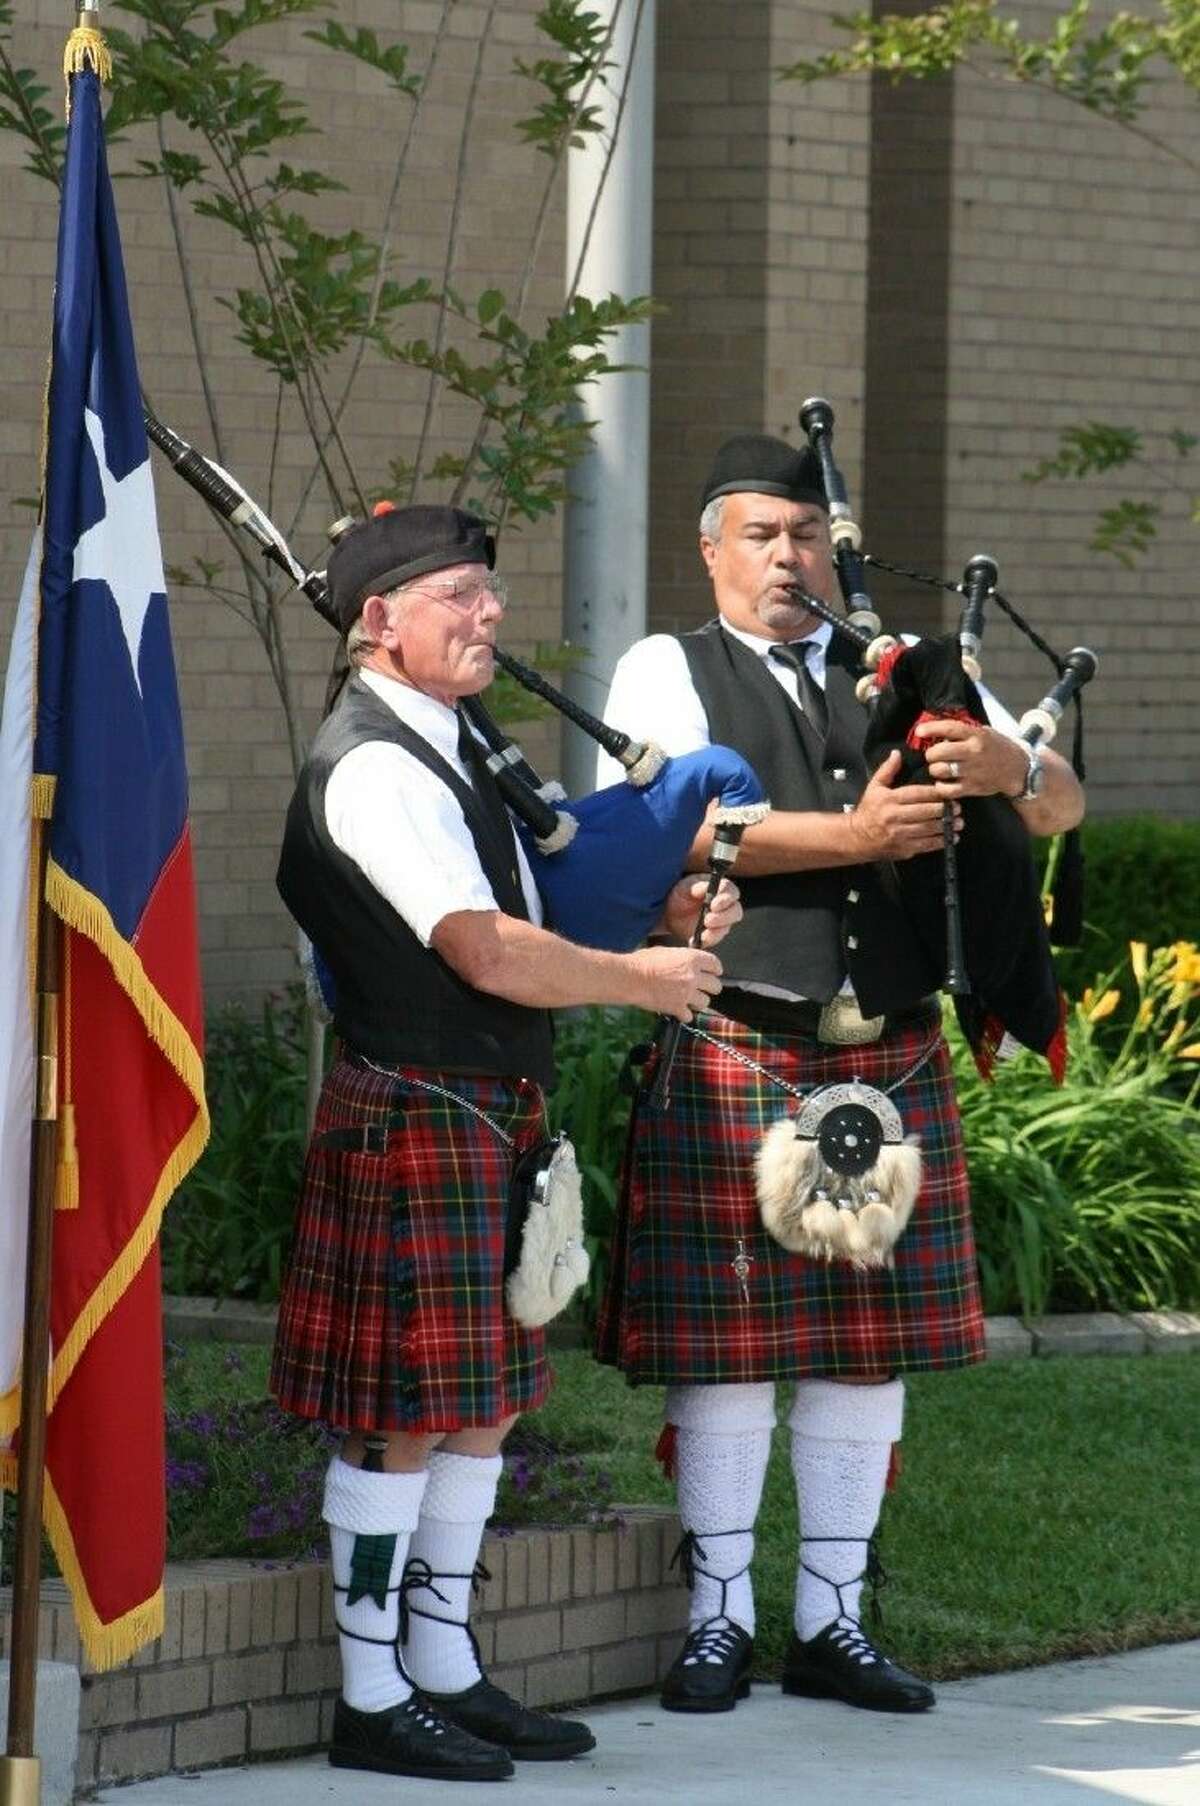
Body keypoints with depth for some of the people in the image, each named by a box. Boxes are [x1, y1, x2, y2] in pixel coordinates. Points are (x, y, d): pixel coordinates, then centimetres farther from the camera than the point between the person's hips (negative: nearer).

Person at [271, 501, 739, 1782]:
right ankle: (371, 1700, 3)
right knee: (404, 1412, -4)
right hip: (413, 1113, -10)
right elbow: (491, 958, -23)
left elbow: (525, 930, 18)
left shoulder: (452, 752, 15)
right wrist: (644, 982, -11)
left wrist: (655, 923, 0)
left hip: (494, 1111, 10)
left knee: (483, 1397, 14)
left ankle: (445, 1672, 22)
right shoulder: (373, 770, -17)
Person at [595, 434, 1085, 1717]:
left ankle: (832, 1623, 15)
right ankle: (719, 1621, 9)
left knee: (870, 1345, 6)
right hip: (735, 1058, -4)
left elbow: (1064, 804, 10)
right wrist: (852, 836, -19)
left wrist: (1007, 766, -14)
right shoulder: (667, 673, 5)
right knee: (724, 1345, -2)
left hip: (891, 1060, 4)